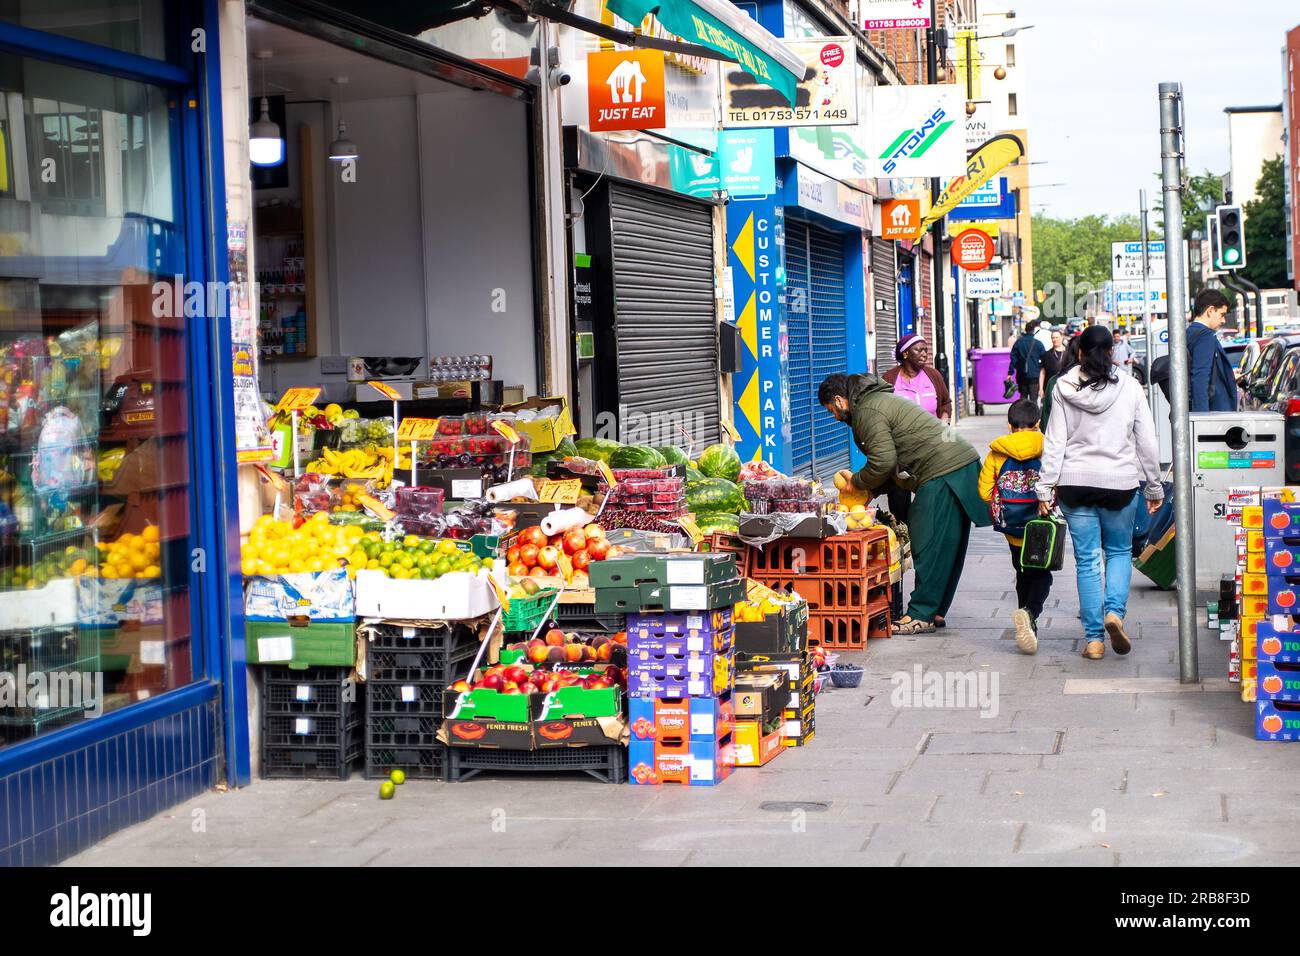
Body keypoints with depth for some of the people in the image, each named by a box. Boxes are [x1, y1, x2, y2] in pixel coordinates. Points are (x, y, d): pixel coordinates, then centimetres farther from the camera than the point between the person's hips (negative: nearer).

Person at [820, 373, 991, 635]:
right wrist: (870, 491, 18)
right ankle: (935, 612, 18)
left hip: (942, 473, -11)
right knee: (948, 547, 12)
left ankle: (921, 615, -5)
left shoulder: (867, 412, -9)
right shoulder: (878, 399, 25)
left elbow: (884, 462, -17)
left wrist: (857, 482, 0)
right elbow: (892, 458, 26)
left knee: (930, 545, -7)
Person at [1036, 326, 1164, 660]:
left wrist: (1046, 488, 1)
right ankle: (1115, 611, -7)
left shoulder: (1064, 389, -1)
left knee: (1087, 559, 6)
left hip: (1075, 484, 1)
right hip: (1120, 482, 0)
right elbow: (1147, 442, 1)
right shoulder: (1130, 387, -2)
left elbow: (1055, 442, -2)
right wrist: (1154, 487, 10)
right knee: (1120, 551, 17)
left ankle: (1093, 637, 5)